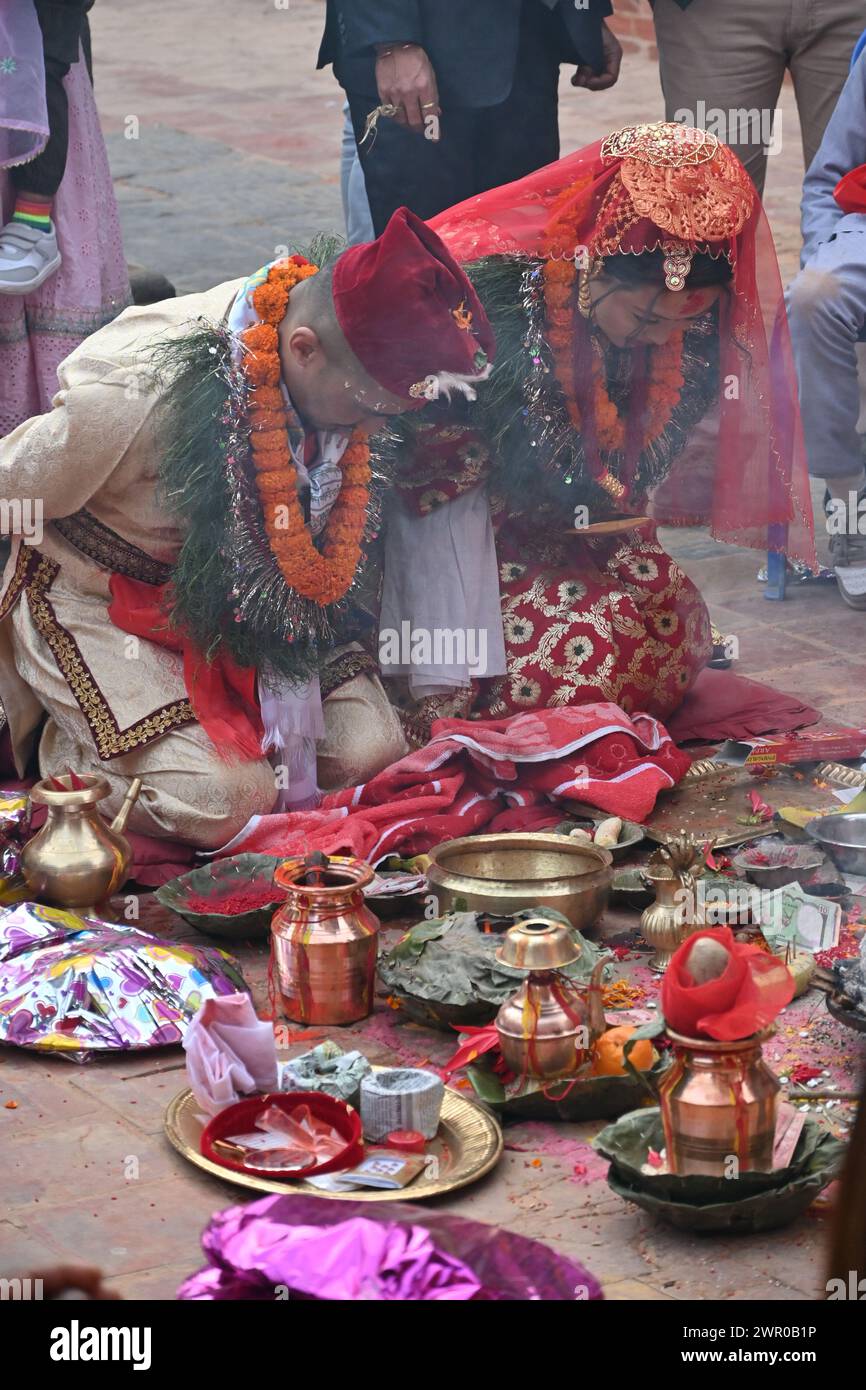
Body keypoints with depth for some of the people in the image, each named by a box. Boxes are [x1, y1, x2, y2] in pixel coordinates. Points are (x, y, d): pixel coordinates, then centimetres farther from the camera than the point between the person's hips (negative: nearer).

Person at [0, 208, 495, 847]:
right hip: (102, 597, -6)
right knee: (227, 799, -23)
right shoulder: (130, 391, -36)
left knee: (370, 748, -7)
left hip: (251, 596, 6)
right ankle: (67, 747, 6)